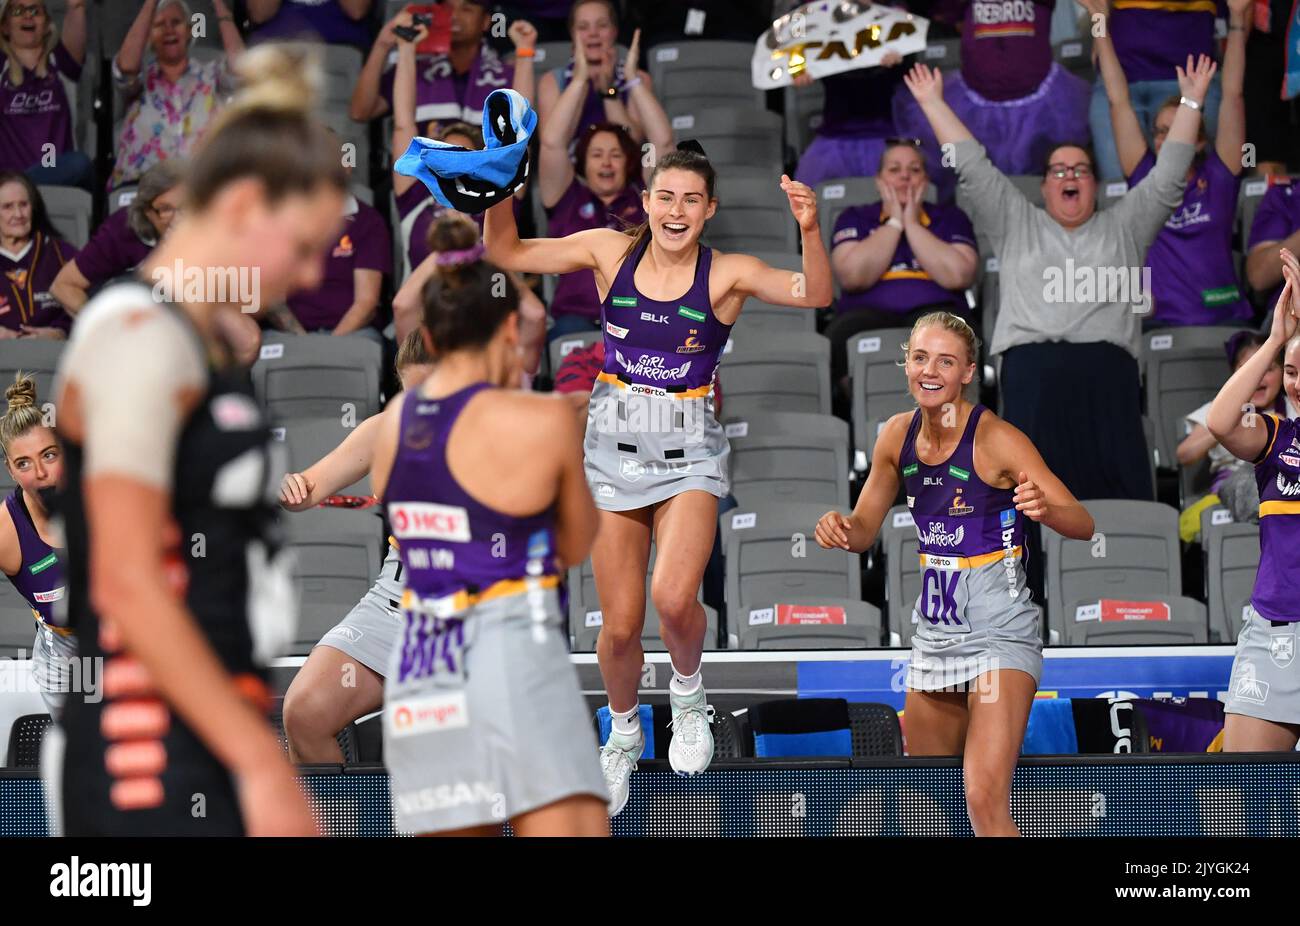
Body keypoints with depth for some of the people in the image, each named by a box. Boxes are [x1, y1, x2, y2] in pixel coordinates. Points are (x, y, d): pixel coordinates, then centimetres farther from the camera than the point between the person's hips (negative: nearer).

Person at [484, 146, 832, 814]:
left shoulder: (726, 274, -6)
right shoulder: (610, 252, -1)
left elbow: (814, 294, -20)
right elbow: (506, 252, 5)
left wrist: (810, 231, -38)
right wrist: (502, 194, -14)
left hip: (688, 454, -2)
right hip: (615, 450, 2)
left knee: (674, 599, -24)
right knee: (620, 627, 3)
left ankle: (687, 691, 10)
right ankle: (623, 734, 32)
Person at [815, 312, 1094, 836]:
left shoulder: (996, 439, -15)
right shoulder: (898, 436, 3)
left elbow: (1083, 524, -18)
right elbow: (864, 531, 15)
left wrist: (1044, 508, -39)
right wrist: (839, 529, -8)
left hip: (999, 630, -7)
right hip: (936, 628, 7)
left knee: (985, 799, -21)